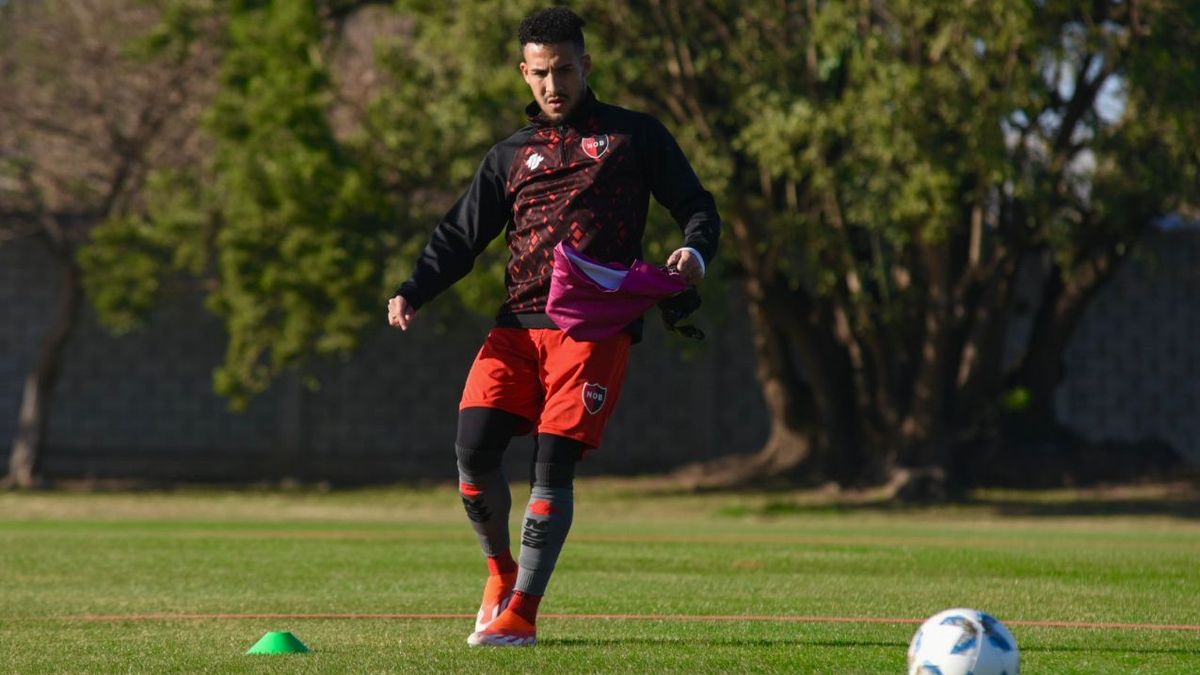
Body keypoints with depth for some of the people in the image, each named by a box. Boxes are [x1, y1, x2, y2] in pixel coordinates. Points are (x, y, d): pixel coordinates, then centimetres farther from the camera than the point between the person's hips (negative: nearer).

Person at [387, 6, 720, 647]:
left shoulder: (634, 136, 13)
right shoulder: (510, 155, 21)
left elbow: (697, 207, 13)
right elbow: (460, 234, 17)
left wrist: (695, 251, -11)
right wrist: (412, 292, 0)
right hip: (519, 324, 3)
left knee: (553, 464, -13)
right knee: (473, 448, -12)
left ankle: (521, 612, -8)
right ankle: (501, 574, 12)